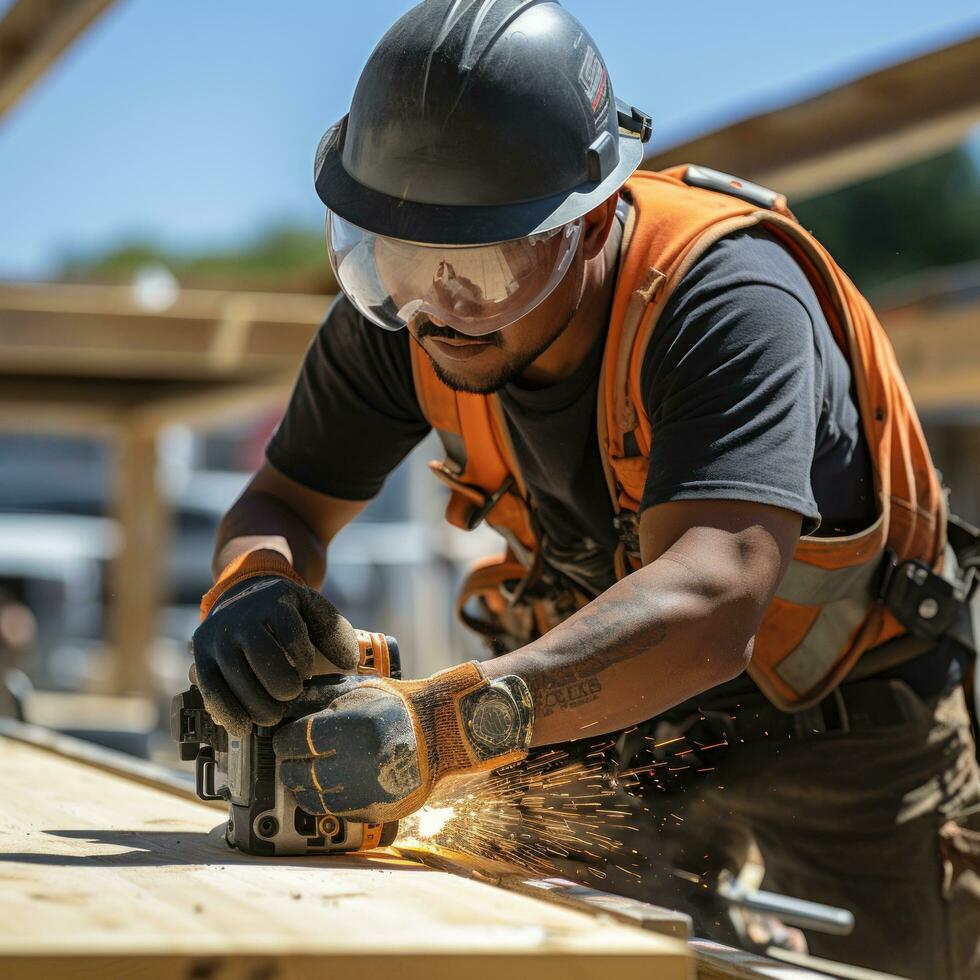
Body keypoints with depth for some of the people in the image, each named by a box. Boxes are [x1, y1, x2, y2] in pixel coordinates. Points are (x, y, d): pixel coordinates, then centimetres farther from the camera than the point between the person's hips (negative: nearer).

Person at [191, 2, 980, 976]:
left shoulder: (727, 297, -37)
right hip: (627, 691, 4)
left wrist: (447, 723, -62)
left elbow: (708, 603, -50)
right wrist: (250, 585, -33)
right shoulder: (398, 314, -19)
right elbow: (284, 503, -8)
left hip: (839, 709, -4)